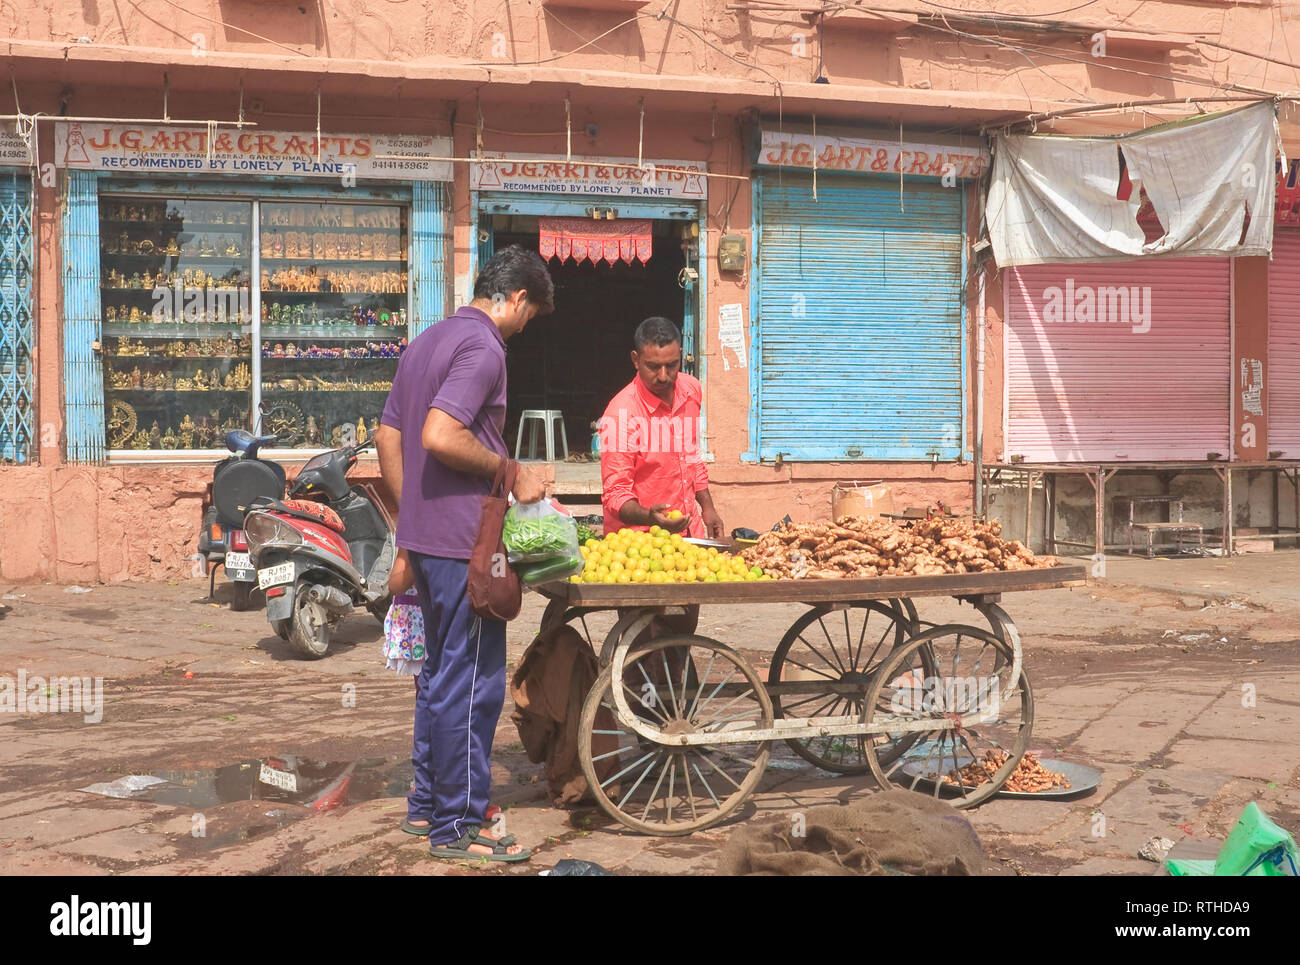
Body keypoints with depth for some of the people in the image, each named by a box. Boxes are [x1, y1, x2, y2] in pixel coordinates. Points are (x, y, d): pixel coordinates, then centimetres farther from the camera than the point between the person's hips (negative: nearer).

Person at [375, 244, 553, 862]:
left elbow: (387, 437, 18)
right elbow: (441, 437, -27)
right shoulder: (483, 347, -15)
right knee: (473, 682, -3)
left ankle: (426, 805, 27)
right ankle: (457, 827, 3)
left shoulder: (426, 341, 16)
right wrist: (512, 473, -15)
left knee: (440, 670, 18)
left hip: (423, 535, 10)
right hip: (464, 540, -10)